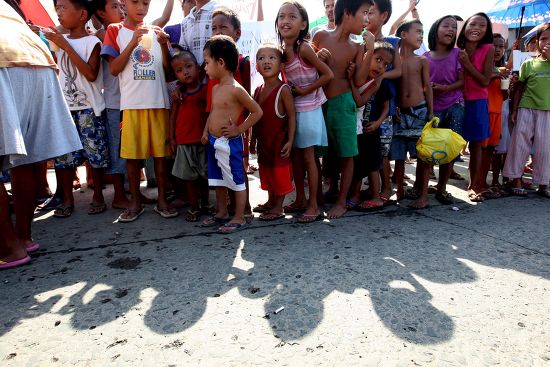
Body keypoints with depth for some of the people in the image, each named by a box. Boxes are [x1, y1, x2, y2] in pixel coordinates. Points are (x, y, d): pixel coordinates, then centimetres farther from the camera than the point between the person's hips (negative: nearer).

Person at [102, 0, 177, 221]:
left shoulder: (155, 32, 15)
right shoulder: (115, 30, 9)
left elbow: (169, 68, 10)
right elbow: (114, 69, -1)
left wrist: (164, 44, -6)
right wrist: (133, 43, -10)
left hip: (159, 101, 2)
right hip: (132, 103, -2)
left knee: (160, 151, 3)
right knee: (132, 153, 2)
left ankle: (162, 200, 12)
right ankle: (135, 202, 14)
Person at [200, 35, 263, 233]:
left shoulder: (236, 89, -15)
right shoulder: (215, 88, 9)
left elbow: (257, 112, -14)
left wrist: (239, 129, -14)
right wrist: (206, 131, 7)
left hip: (229, 142, -9)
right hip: (214, 142, 9)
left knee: (237, 180, 3)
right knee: (218, 180, 18)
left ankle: (239, 218, 13)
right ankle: (222, 213, 33)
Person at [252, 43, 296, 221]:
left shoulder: (283, 89, -14)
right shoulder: (258, 90, 5)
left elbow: (291, 116, -14)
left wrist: (290, 141, -18)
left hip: (278, 141, -7)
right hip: (263, 141, 7)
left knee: (280, 172, 4)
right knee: (266, 171, 19)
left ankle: (278, 207, 17)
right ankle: (270, 201, 36)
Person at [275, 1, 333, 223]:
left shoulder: (304, 48, -17)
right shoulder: (282, 50, 3)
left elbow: (328, 74, -16)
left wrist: (305, 91, -15)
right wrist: (289, 91, -4)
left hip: (308, 109, -6)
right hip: (291, 109, 7)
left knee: (308, 157, -1)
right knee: (295, 156, 12)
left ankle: (313, 206, 10)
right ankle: (300, 199, 25)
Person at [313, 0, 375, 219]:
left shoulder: (357, 48, 2)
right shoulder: (321, 37, -1)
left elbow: (359, 80, -8)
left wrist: (370, 50, -12)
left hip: (342, 104, 0)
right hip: (319, 103, 0)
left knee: (346, 155, 2)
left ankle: (341, 202, 13)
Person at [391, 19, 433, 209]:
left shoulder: (422, 61, 6)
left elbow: (427, 87, 4)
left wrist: (431, 112, -3)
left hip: (420, 111, 0)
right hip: (399, 113, 0)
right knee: (398, 155, 6)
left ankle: (423, 194, 8)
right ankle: (400, 191, 20)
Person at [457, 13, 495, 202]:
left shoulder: (488, 49, -6)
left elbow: (485, 81, -12)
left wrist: (467, 63, -18)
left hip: (477, 103, -1)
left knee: (475, 144, 5)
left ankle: (473, 186, 17)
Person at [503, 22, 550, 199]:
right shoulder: (528, 64, 5)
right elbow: (519, 89, 7)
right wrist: (514, 110, 1)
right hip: (527, 109, -1)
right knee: (520, 143, 1)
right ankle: (516, 180, 12)